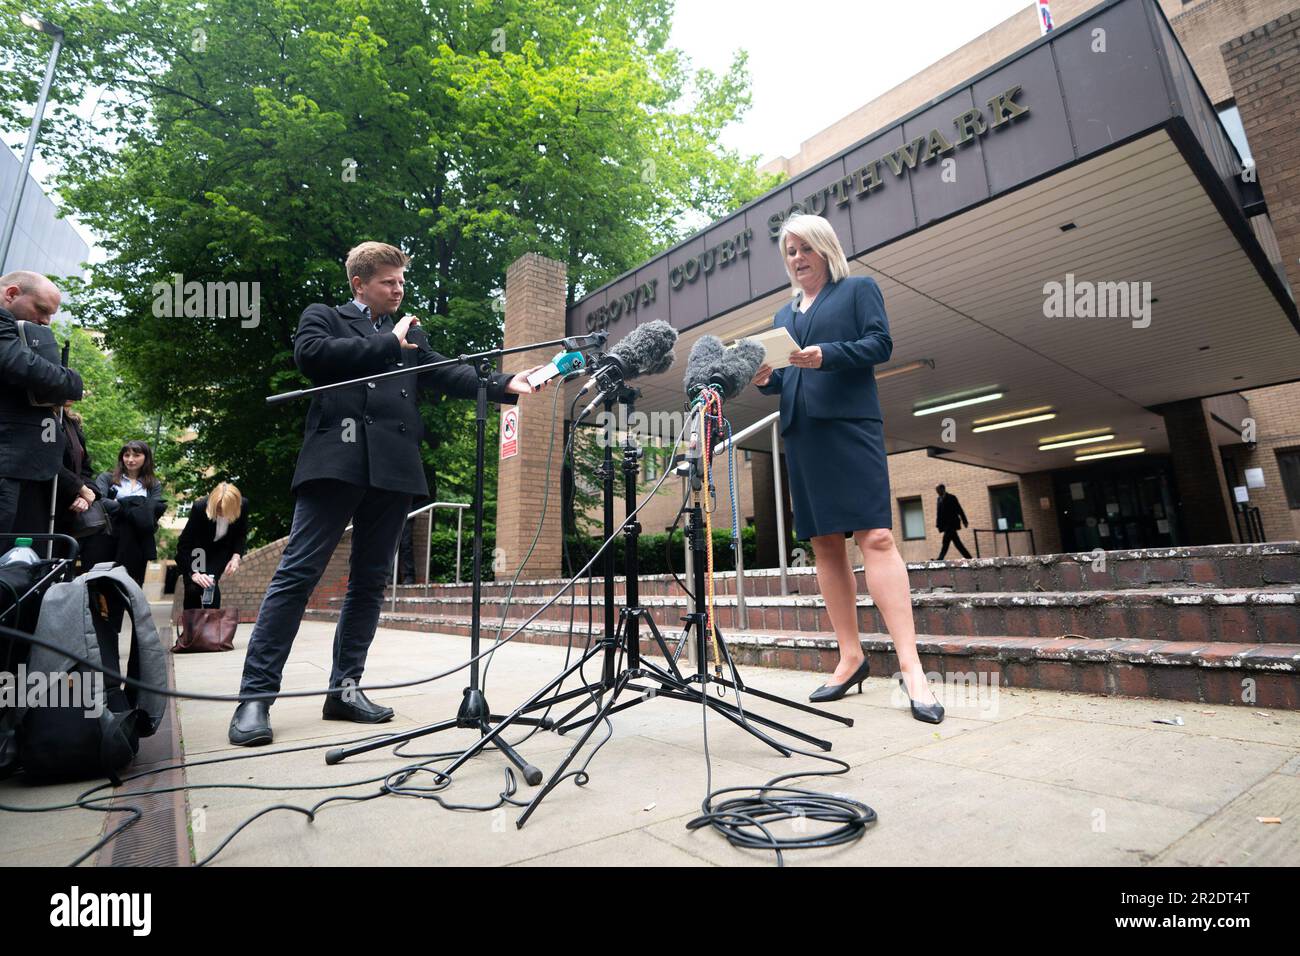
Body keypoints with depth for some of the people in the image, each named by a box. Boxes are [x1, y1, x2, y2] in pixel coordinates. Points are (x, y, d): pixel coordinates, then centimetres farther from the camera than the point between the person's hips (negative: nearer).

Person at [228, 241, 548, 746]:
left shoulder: (410, 334, 26)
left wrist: (502, 384, -4)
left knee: (370, 581, 6)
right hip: (337, 459, -4)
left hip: (393, 469, 4)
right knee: (297, 573, -7)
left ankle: (345, 688, 14)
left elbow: (446, 374, 12)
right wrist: (388, 343, -1)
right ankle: (256, 695, 0)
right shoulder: (323, 316, 15)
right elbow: (311, 355, -5)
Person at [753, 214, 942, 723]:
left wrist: (827, 355, -17)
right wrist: (766, 379, -1)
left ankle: (909, 665, -15)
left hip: (849, 423, -5)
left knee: (875, 535, -16)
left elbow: (880, 344, -2)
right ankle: (851, 656, 10)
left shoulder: (859, 289, 12)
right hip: (801, 431, 6)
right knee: (824, 544, 3)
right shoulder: (784, 313, 27)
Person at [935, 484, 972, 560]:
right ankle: (968, 558, 16)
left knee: (946, 542, -17)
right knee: (957, 543, 8)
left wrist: (964, 521, -5)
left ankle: (940, 559, -25)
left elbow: (959, 510, -3)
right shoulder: (939, 499, 16)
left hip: (951, 523, -7)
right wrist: (938, 524, 7)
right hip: (945, 524, 7)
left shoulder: (951, 497, -3)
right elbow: (939, 512, 15)